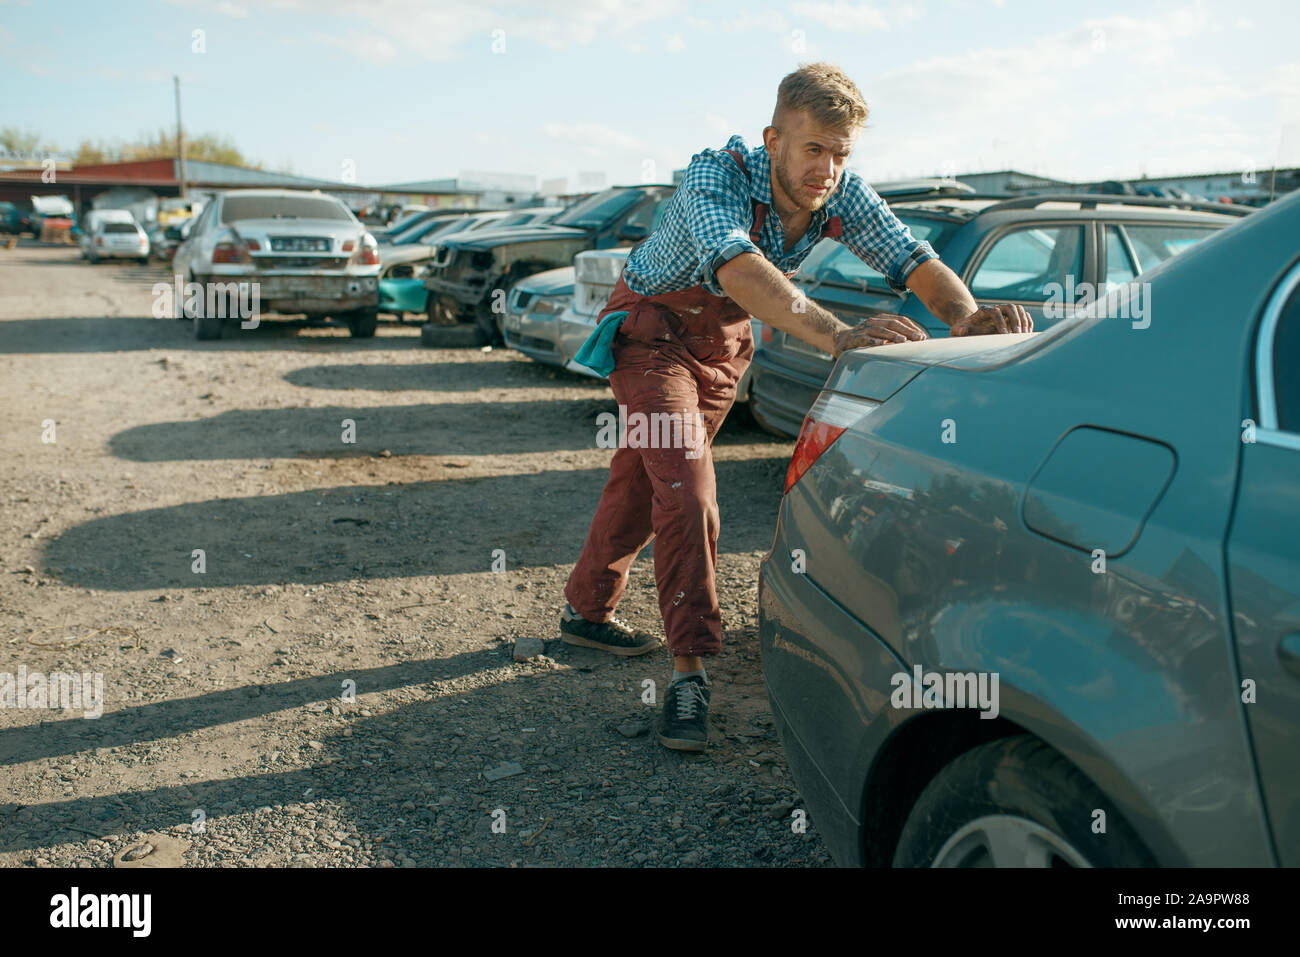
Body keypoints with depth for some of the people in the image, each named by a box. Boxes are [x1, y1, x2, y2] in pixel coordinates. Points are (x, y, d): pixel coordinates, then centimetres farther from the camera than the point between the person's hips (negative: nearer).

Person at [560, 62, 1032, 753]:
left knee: (639, 483, 17)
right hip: (651, 332, -6)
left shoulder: (844, 197, -18)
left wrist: (965, 314, -49)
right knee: (685, 488, -21)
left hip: (723, 344, 6)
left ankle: (586, 611, 36)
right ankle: (689, 672, -16)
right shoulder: (716, 177, -35)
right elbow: (739, 270, -53)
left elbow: (915, 261, -26)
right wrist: (838, 336, -69)